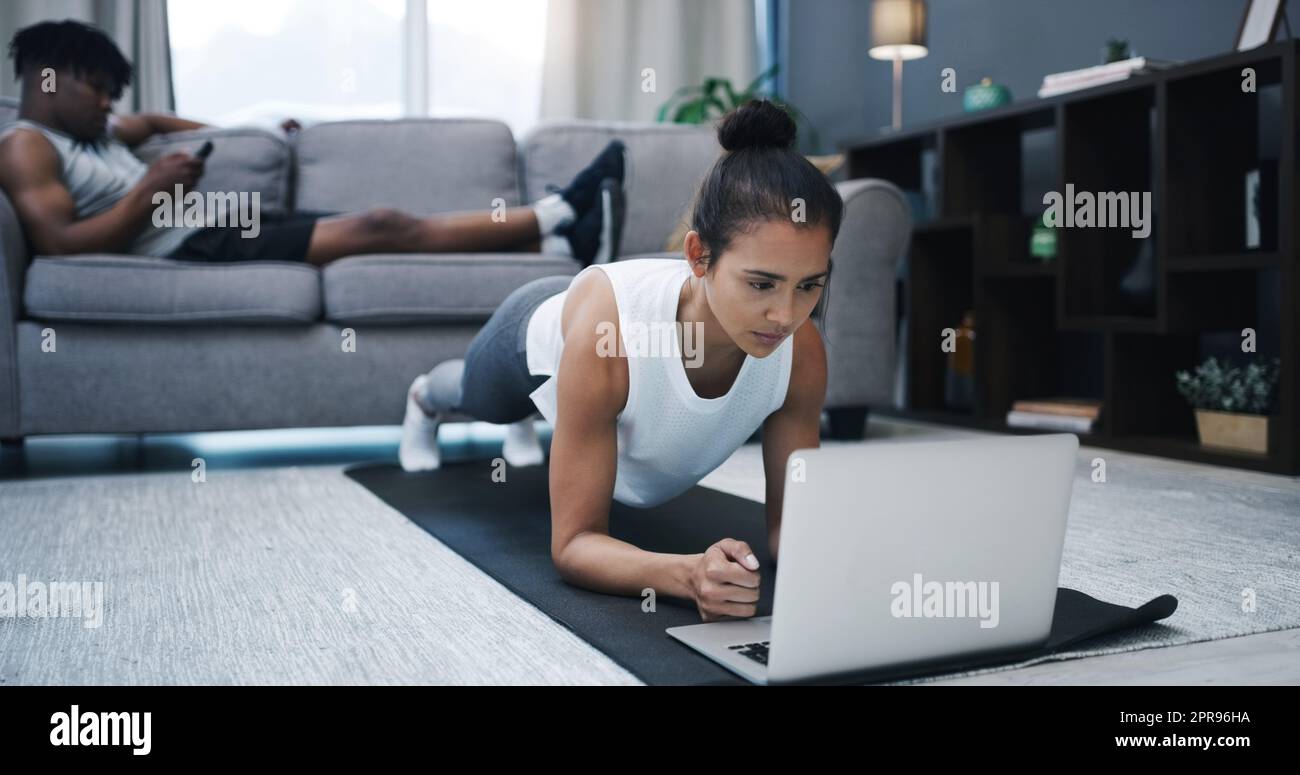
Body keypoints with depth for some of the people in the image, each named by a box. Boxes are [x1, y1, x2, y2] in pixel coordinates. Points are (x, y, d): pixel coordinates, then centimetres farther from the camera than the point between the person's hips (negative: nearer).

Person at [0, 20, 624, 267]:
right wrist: (152, 190, -15)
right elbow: (61, 244, -18)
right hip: (189, 253, -10)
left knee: (384, 228, -6)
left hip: (220, 231, 10)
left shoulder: (90, 132, 25)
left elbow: (151, 120, 47)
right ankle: (554, 214, -13)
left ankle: (558, 243, -12)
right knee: (378, 227, -17)